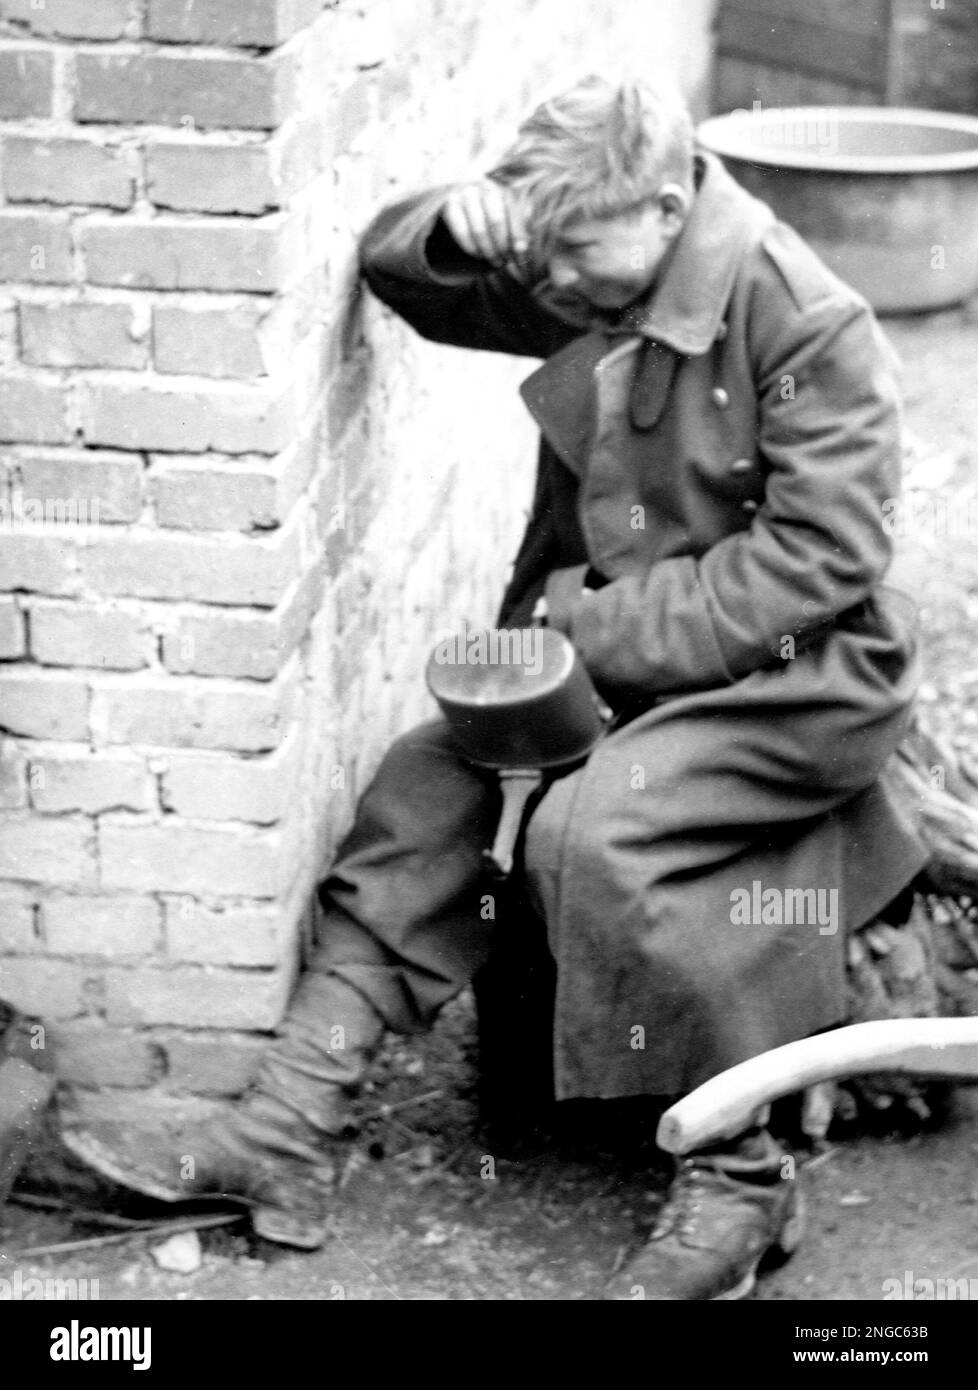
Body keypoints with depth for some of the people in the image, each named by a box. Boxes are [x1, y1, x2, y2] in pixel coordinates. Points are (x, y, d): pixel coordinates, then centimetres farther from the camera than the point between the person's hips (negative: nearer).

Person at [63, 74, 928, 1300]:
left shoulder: (809, 326, -19)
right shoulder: (583, 289, 2)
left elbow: (817, 556, -22)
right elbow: (397, 271, 14)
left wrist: (603, 631, -22)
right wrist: (455, 228, -11)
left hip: (794, 675, -8)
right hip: (613, 652, 8)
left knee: (588, 828, -30)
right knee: (423, 785, -9)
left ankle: (740, 1186, -16)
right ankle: (283, 1137, -10)